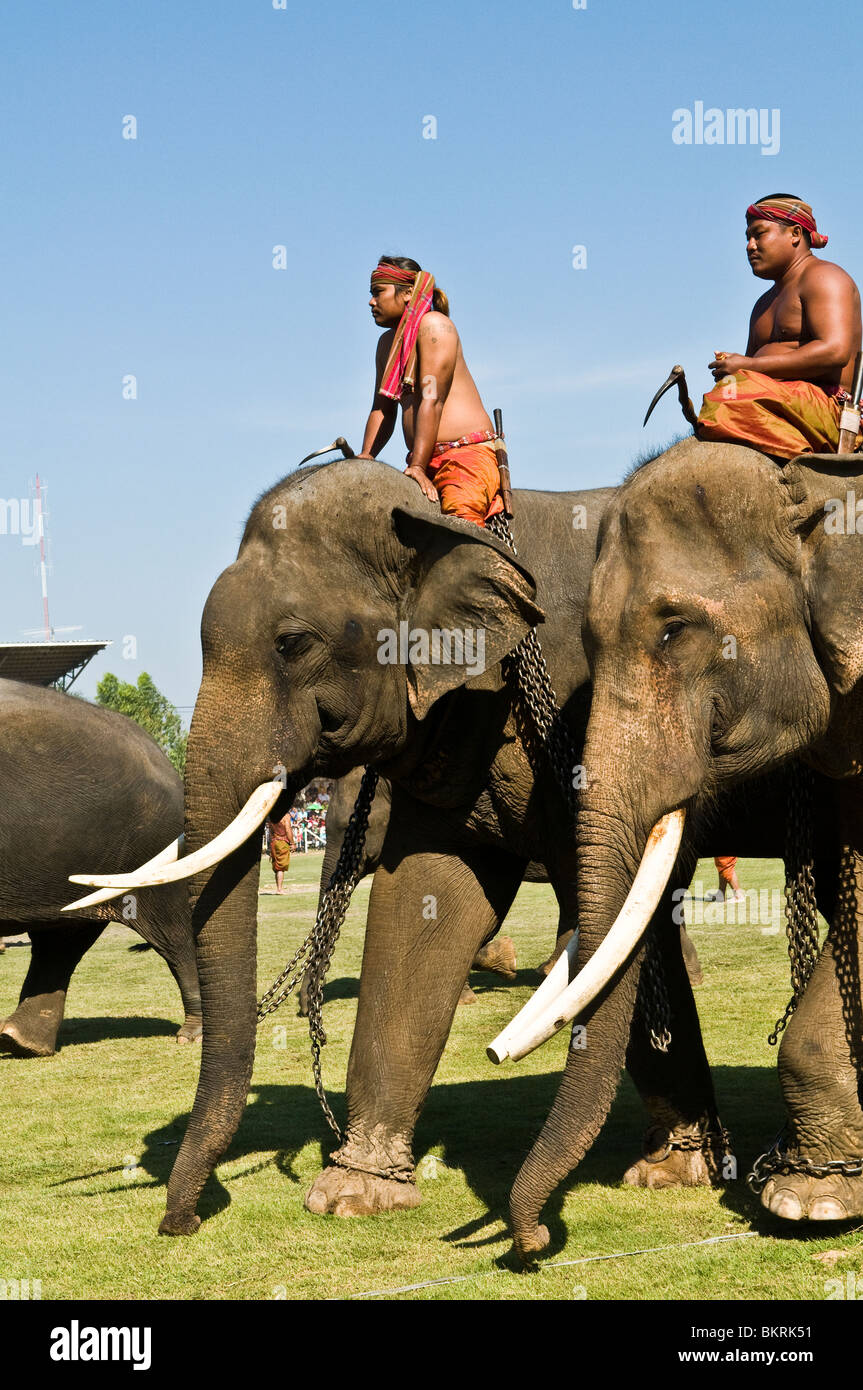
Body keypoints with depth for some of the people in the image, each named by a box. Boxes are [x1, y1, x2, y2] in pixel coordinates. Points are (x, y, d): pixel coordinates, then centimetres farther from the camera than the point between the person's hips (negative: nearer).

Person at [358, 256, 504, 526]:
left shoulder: (433, 325, -5)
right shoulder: (388, 342, 23)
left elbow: (432, 399, -15)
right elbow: (382, 410, 19)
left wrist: (417, 466, -22)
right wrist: (365, 459, 2)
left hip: (468, 455, -8)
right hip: (430, 464, 8)